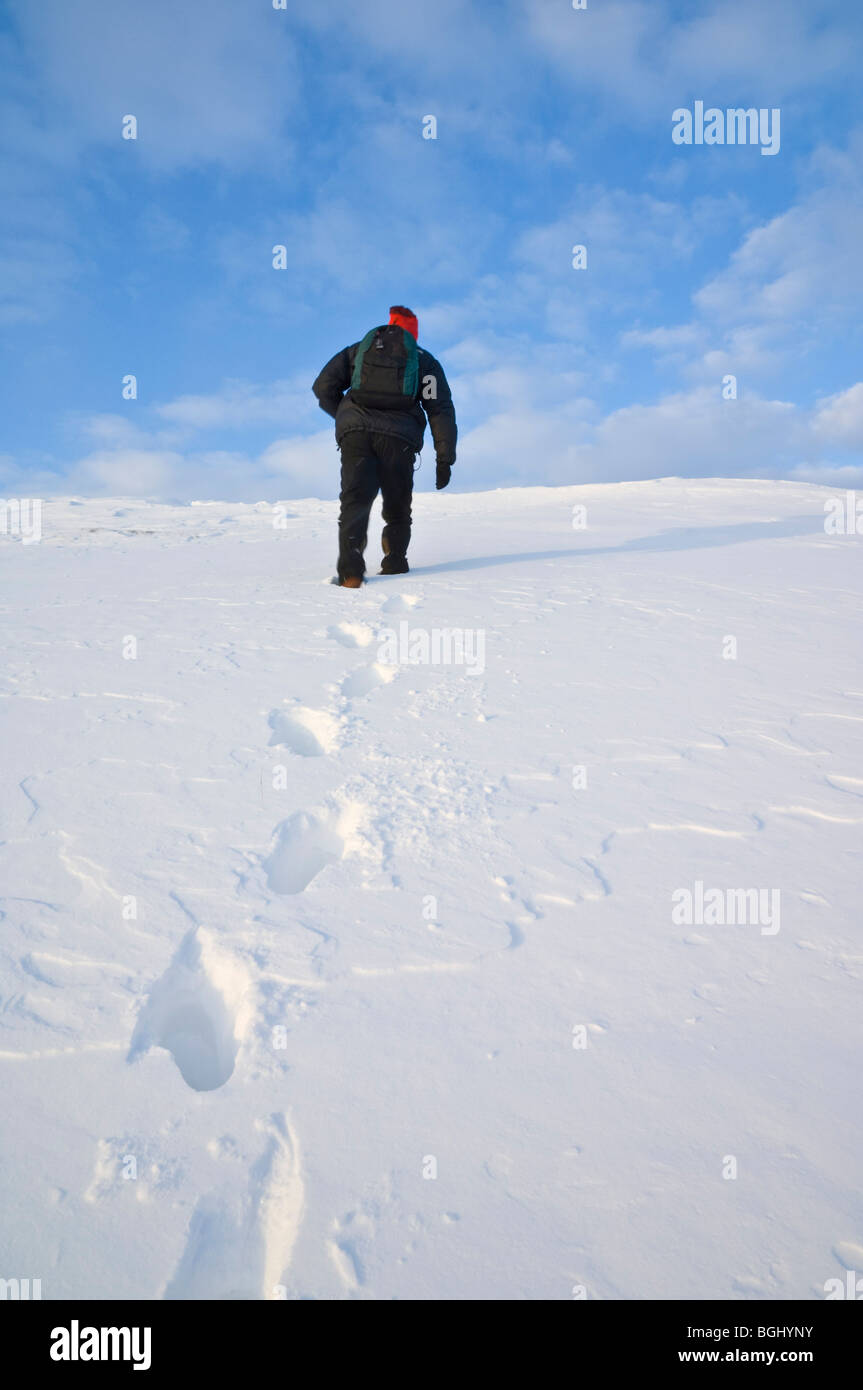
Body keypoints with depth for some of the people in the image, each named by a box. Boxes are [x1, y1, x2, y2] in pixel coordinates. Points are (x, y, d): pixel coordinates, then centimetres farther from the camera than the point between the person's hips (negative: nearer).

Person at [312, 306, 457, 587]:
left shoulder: (357, 350, 24)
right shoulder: (425, 361, 22)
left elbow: (323, 387, 16)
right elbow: (441, 410, 12)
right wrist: (445, 460, 9)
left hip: (355, 432, 0)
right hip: (399, 437, 0)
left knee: (355, 500, -8)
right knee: (397, 507, 17)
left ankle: (350, 571, -26)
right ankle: (394, 564, 17)